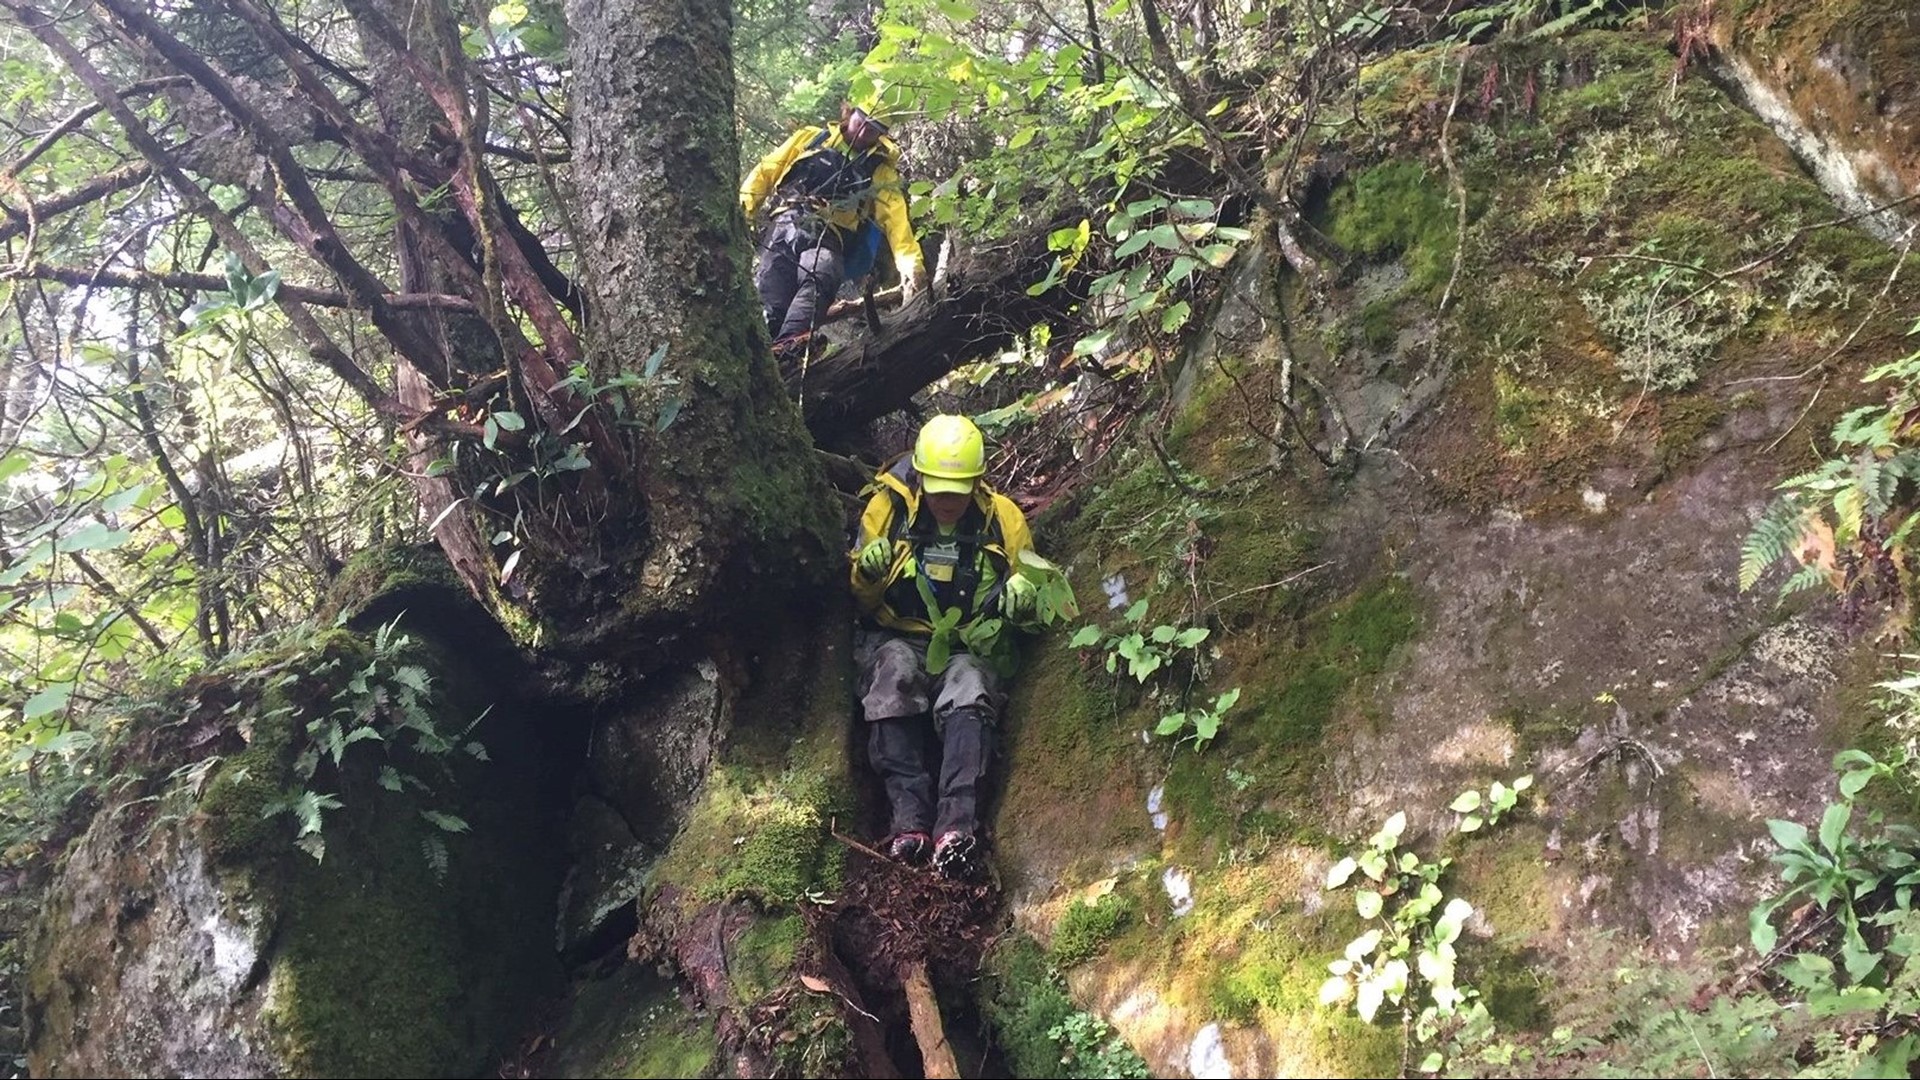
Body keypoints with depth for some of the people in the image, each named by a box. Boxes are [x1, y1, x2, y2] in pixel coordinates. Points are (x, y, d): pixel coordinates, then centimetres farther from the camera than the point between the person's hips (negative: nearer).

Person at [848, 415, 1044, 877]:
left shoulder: (1002, 518, 1)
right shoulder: (889, 506, -1)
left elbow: (1033, 593, 8)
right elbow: (862, 596, 6)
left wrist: (1022, 601, -17)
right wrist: (867, 574, -19)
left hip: (970, 648, 0)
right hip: (898, 641, 0)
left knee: (968, 687, -35)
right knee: (895, 670, -35)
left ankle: (957, 823, -48)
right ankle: (909, 817, -41)